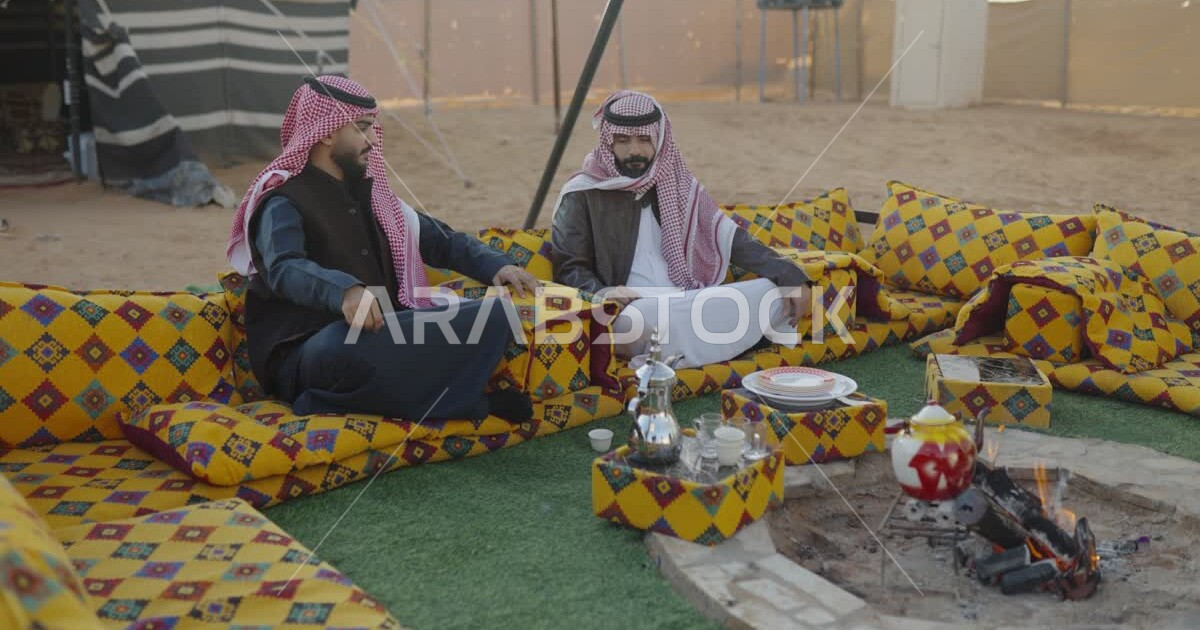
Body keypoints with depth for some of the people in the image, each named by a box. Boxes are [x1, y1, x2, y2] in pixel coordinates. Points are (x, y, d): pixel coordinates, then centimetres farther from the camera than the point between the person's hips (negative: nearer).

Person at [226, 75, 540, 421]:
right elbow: (284, 269, -25)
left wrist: (495, 265, 4)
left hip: (385, 335, 7)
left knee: (494, 314, -11)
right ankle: (462, 404, -23)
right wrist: (344, 289, -46)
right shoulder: (283, 202, -4)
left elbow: (439, 239, 23)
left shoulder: (367, 193, 19)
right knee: (344, 348, -42)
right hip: (308, 354, -6)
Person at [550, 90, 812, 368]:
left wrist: (789, 276, -2)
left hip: (694, 305, 5)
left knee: (773, 292, -15)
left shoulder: (678, 185, 15)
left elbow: (732, 240, 11)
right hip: (635, 309, -5)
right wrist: (603, 293, -22)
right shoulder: (582, 195, 3)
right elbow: (568, 269, 1)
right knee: (637, 317, -40)